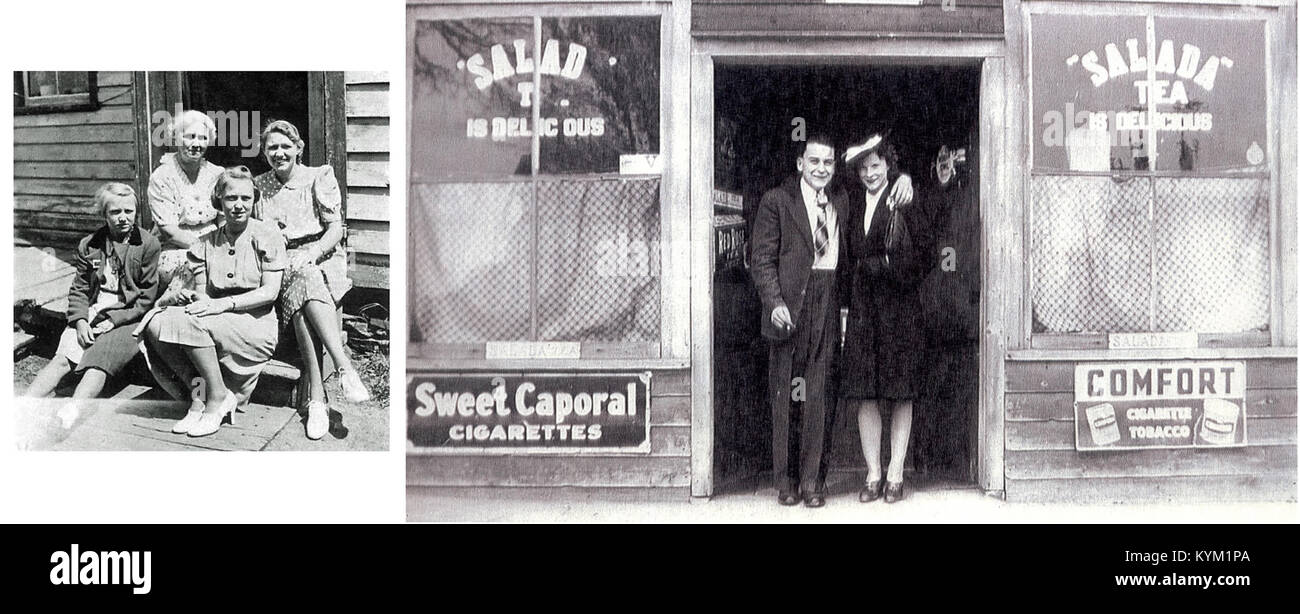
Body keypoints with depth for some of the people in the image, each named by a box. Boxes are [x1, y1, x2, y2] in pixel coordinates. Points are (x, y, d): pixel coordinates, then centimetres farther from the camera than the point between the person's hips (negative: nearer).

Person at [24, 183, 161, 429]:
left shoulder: (148, 245, 0)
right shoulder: (88, 245, 13)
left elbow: (147, 298, -3)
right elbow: (78, 290, 13)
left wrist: (113, 321, -11)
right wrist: (80, 321, -6)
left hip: (126, 319, -4)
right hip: (90, 316, 4)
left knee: (97, 365, -28)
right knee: (61, 359, -19)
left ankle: (70, 413, -47)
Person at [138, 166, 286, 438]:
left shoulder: (267, 236, 1)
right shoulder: (205, 244, 13)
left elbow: (270, 292, -8)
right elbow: (201, 294, 4)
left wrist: (224, 303, -21)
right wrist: (181, 295, -21)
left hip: (256, 327, -5)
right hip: (215, 327, 5)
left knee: (190, 321, -31)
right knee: (156, 322, -21)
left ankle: (218, 397, -16)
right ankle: (202, 389, -13)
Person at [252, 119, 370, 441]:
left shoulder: (320, 176, 8)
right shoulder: (258, 186, 16)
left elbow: (336, 228, 1)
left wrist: (311, 254, -16)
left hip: (322, 257, -1)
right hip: (280, 265, 1)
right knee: (305, 282, -36)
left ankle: (316, 399, -42)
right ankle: (345, 367, -45)